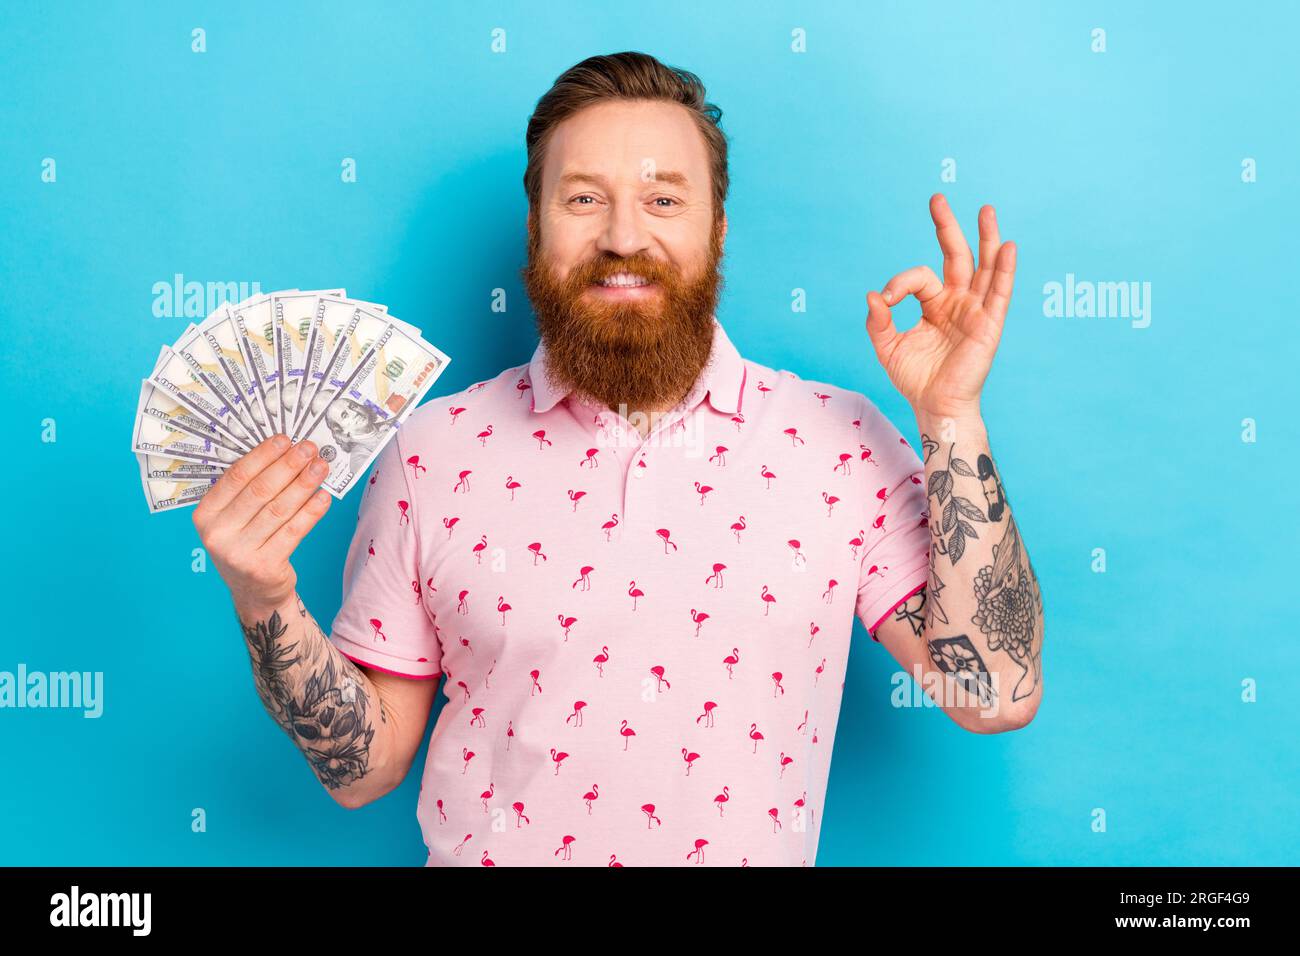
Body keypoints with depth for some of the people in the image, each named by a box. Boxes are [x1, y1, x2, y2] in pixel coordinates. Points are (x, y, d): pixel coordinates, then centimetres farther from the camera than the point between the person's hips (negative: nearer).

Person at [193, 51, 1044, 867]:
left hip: (747, 849, 1)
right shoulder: (434, 454, -2)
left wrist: (952, 421, -13)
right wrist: (268, 607, -14)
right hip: (487, 851, 0)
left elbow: (996, 694, -9)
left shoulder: (839, 440, -3)